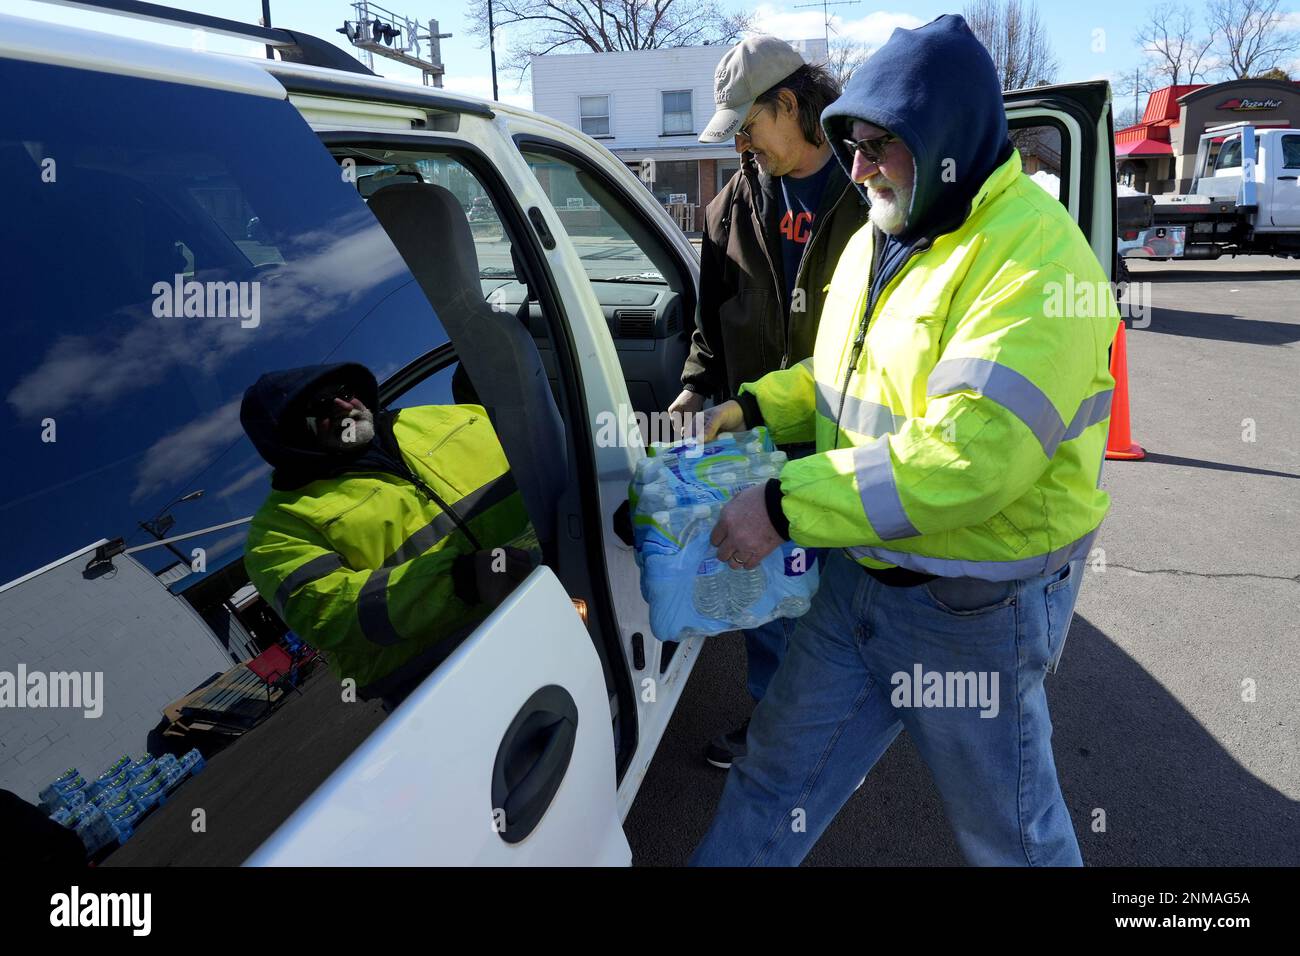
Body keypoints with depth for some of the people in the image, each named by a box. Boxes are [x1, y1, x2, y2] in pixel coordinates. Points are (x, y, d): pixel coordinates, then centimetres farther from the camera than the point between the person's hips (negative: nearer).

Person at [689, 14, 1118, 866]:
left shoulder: (1035, 259, -21)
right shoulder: (877, 239, 7)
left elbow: (967, 455, -31)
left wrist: (786, 507, -29)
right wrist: (757, 408, 1)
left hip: (974, 602, -7)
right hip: (861, 575, 7)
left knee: (1006, 825, 18)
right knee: (777, 779, 17)